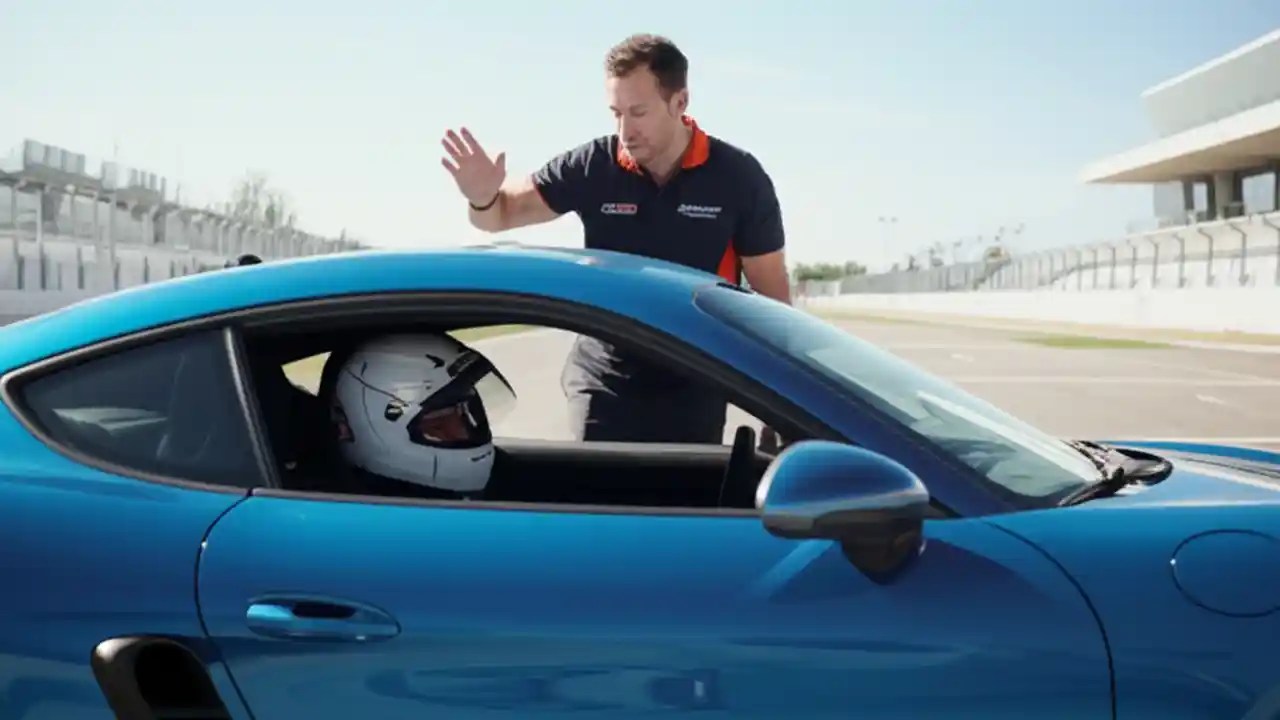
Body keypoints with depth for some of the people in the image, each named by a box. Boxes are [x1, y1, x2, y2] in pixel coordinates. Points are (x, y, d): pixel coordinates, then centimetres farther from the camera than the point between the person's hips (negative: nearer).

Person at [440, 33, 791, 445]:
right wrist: (482, 198, -27)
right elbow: (503, 214, -2)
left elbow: (771, 290, -2)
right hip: (604, 382, 0)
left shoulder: (738, 176, -8)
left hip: (695, 389, 0)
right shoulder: (592, 166, -8)